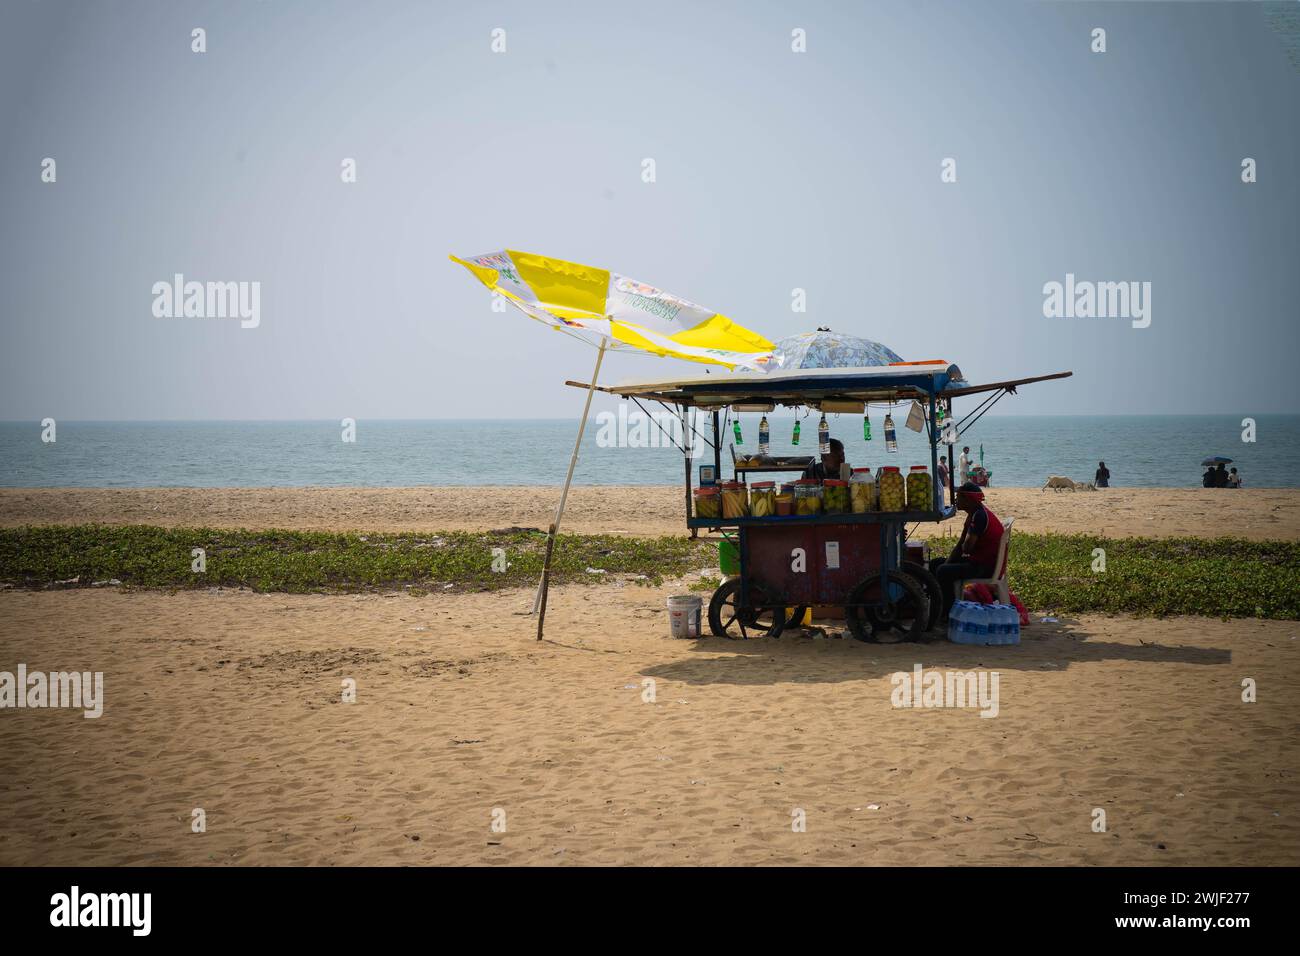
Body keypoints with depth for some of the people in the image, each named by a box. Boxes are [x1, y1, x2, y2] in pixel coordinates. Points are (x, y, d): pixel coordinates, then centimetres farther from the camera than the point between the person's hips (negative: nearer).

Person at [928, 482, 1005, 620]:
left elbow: (966, 547, -24)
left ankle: (950, 612, -14)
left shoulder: (980, 516, -21)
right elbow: (961, 543, 14)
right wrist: (948, 563, 3)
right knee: (935, 564, 14)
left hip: (984, 567, -11)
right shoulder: (974, 514, 12)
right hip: (977, 562, 11)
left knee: (943, 572, -25)